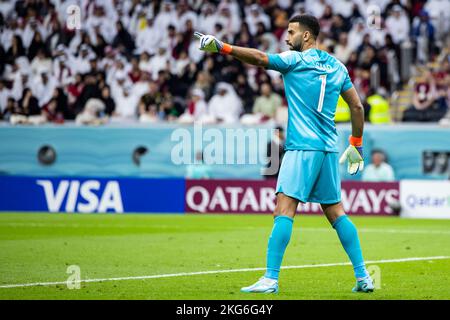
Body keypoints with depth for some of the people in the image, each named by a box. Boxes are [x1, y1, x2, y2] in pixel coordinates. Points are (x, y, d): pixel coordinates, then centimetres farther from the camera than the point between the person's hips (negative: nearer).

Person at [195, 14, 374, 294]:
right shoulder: (337, 66, 14)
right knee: (336, 212, 13)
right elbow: (357, 106, 17)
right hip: (329, 150, 7)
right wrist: (356, 144, 25)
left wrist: (221, 47, -15)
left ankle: (271, 279, -18)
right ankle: (364, 278, 12)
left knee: (284, 210, -11)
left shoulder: (295, 60, -4)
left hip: (302, 148, -7)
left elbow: (260, 58, -17)